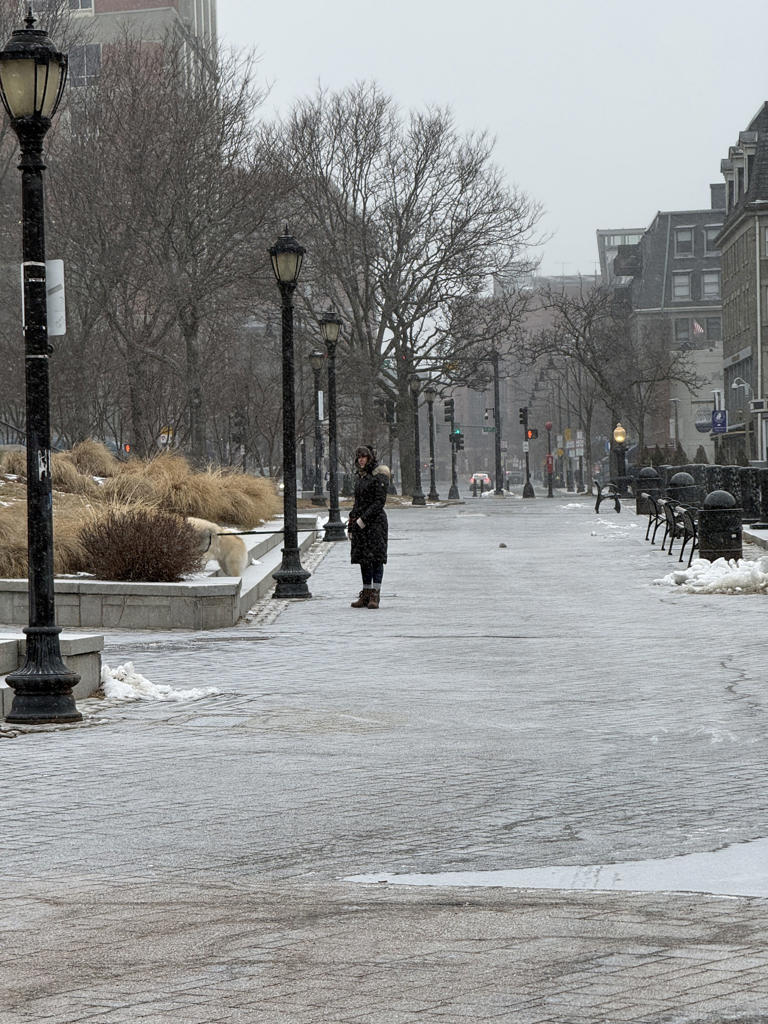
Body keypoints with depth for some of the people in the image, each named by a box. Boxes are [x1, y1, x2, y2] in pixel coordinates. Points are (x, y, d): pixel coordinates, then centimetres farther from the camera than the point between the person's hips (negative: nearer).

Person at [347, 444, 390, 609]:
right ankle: (366, 594, 13)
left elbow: (380, 501, -14)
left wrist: (363, 519, -17)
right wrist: (351, 524, 16)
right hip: (360, 523, 8)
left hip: (375, 521, -8)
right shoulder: (359, 476, 15)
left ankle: (375, 595, -9)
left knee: (376, 558, -8)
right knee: (363, 559, 8)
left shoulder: (379, 476, -8)